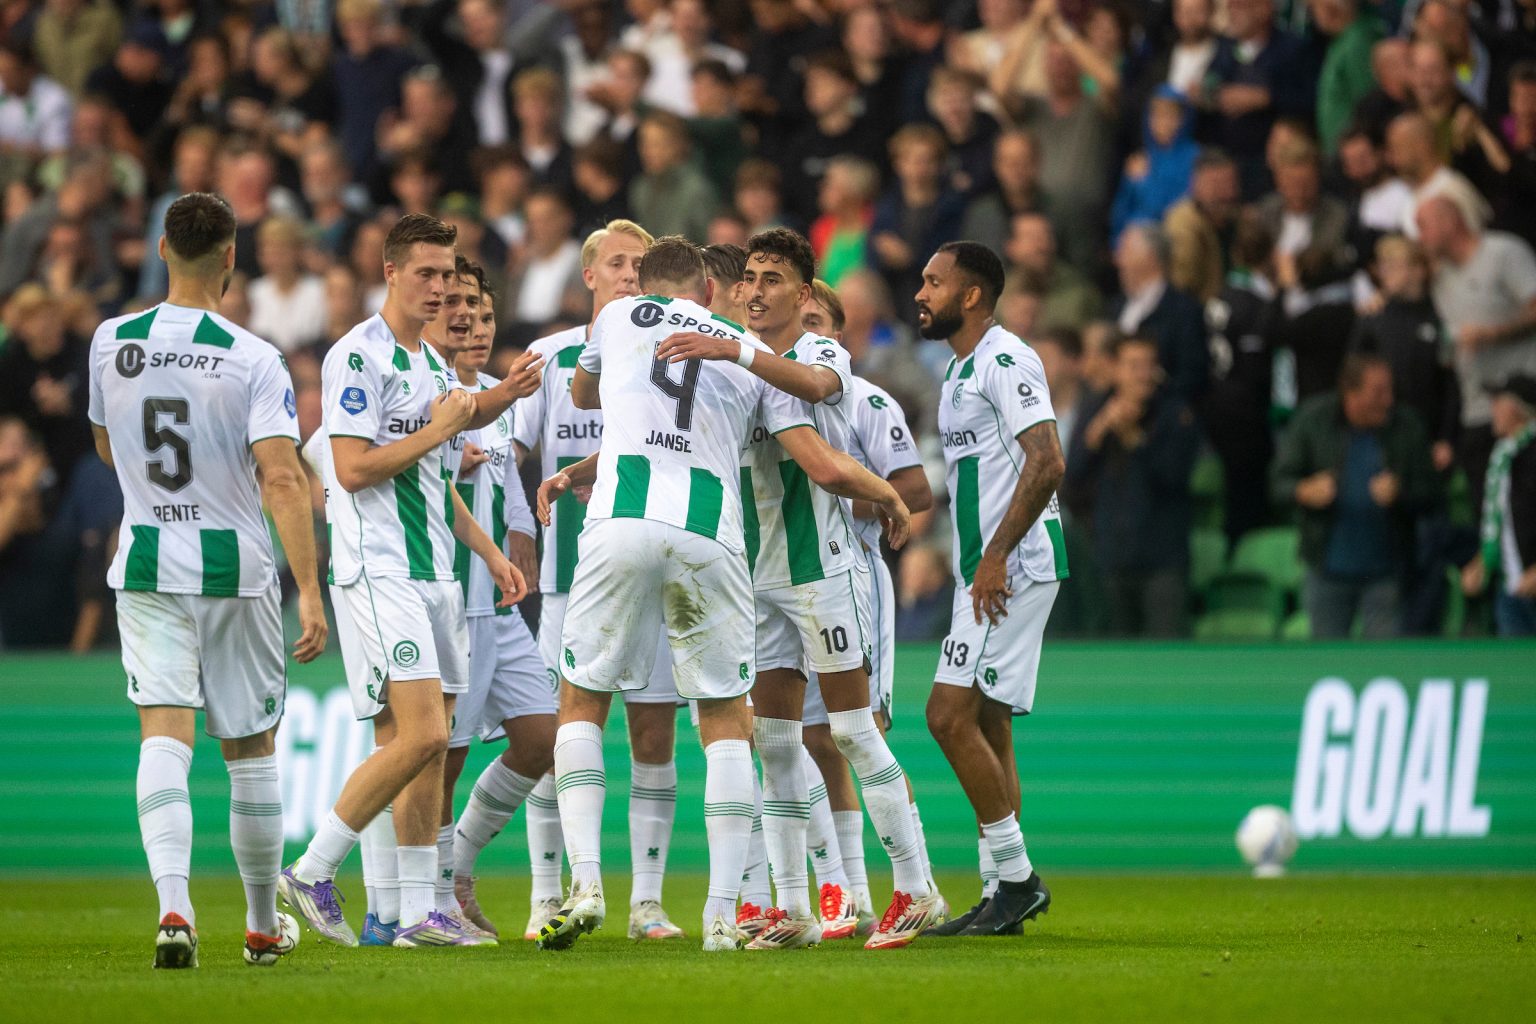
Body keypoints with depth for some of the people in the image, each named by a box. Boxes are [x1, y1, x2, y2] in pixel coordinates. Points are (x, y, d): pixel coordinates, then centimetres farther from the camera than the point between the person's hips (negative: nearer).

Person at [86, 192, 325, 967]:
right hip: (234, 568, -1)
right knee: (251, 750, 13)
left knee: (164, 736, -7)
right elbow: (282, 481, -18)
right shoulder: (253, 360, -11)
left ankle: (174, 905, -29)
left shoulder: (111, 343, -1)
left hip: (145, 563, 1)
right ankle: (264, 924, 25)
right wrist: (311, 594, -18)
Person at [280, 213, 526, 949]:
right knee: (421, 735, -17)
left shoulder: (430, 364, 19)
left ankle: (420, 911, 6)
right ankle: (311, 872, -6)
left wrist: (489, 552, 21)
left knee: (428, 746, 5)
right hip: (379, 574, -9)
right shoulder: (358, 356, -10)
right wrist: (437, 430, -11)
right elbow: (353, 469, -16)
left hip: (433, 575, 9)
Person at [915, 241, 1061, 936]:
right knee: (986, 726, 8)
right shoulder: (961, 369, 19)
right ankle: (1004, 897, 10)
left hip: (1014, 568, -10)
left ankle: (1016, 878, -9)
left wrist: (997, 555, -22)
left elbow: (1046, 463, -21)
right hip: (986, 571, 10)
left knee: (951, 715, -14)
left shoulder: (1005, 362, -12)